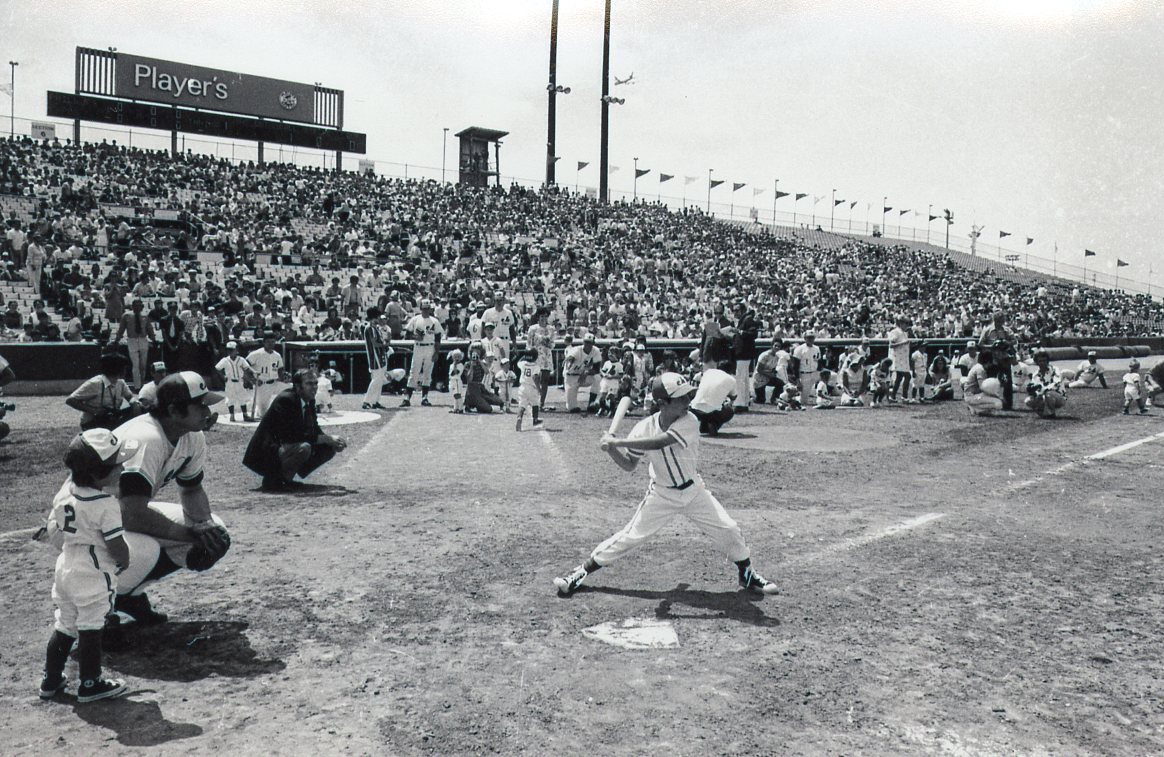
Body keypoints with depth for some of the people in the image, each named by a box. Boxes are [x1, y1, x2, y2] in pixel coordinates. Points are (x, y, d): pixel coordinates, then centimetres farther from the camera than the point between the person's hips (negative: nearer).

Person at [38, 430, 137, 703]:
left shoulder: (64, 492, 1)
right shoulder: (106, 505, -22)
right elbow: (117, 547, -18)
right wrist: (123, 562, 2)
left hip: (65, 567, 8)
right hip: (94, 574, -8)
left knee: (64, 626, 19)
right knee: (90, 628, 3)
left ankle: (51, 680, 29)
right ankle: (90, 685, 13)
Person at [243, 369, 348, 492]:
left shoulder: (310, 401, 4)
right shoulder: (285, 399, -23)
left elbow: (314, 430, 8)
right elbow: (295, 435, -29)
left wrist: (333, 441, -12)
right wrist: (326, 438, -26)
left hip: (289, 446, 9)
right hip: (270, 448, -9)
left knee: (329, 449, 2)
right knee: (303, 448, -35)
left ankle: (285, 477, 8)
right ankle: (273, 479, -13)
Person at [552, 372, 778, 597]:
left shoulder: (689, 422, -24)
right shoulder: (645, 427, -17)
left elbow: (658, 443, -40)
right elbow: (629, 465, -6)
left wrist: (617, 442, -39)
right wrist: (611, 450, -25)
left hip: (693, 491, 0)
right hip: (661, 495, 0)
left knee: (728, 529, -2)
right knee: (630, 537, -4)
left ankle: (748, 576, 24)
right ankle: (580, 572, 9)